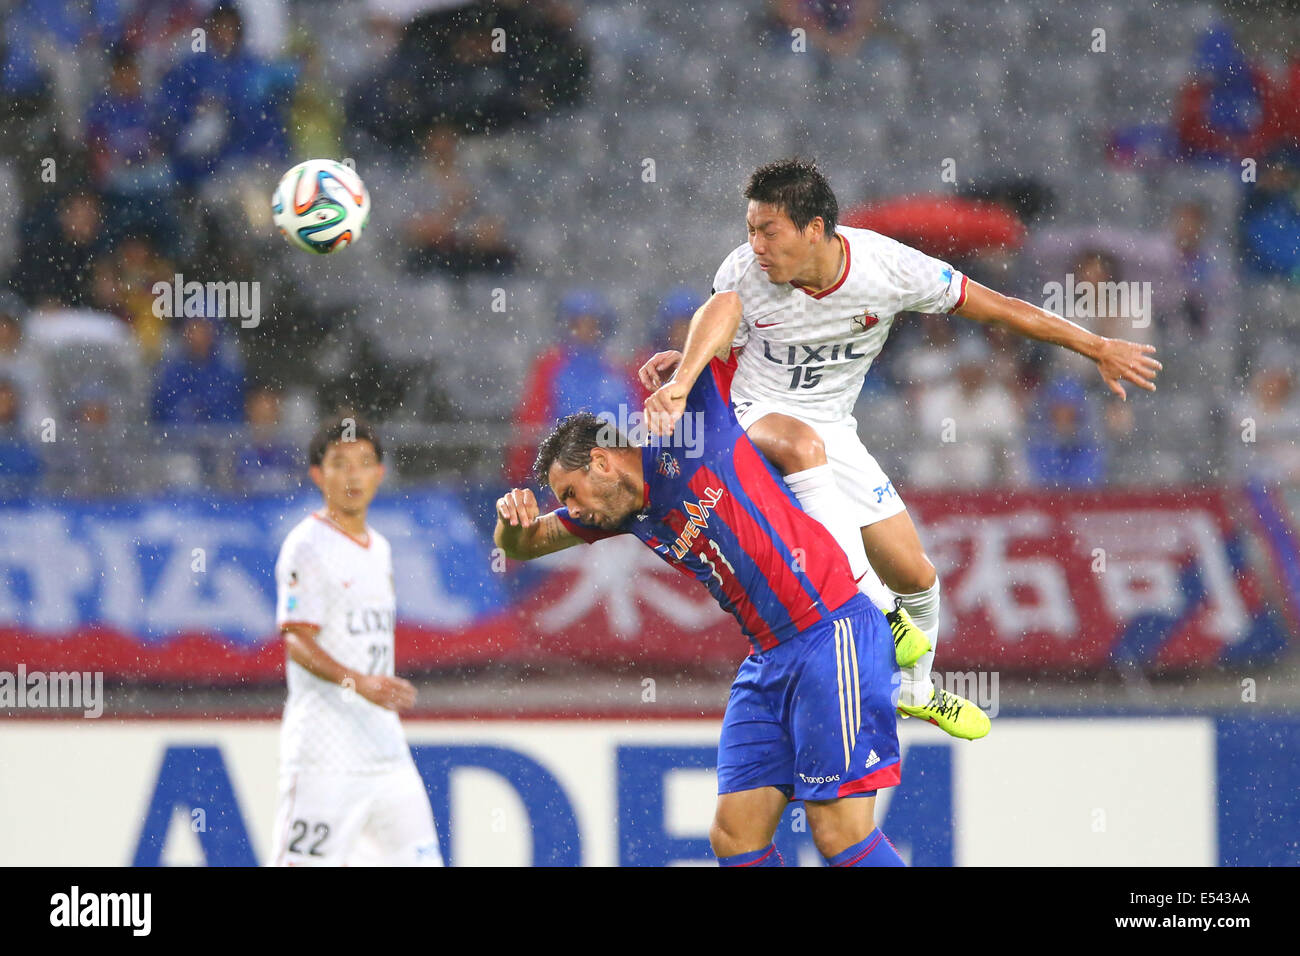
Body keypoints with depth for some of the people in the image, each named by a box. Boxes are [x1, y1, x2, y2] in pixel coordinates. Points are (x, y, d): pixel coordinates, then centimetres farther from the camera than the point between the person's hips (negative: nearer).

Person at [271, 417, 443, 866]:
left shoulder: (378, 547, 18)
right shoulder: (307, 546, -8)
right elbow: (298, 643, -17)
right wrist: (358, 682, -32)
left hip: (384, 742, 8)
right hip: (324, 752, -8)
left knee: (418, 858, 4)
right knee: (305, 863, -10)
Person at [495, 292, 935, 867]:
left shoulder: (684, 442, -7)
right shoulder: (627, 514, 14)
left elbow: (725, 304, -10)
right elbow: (523, 546, 23)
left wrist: (679, 386, -23)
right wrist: (514, 518, 0)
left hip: (832, 633, -9)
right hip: (768, 661, 9)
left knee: (841, 833, -13)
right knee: (734, 838, 1)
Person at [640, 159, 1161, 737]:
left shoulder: (886, 266, -19)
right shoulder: (741, 275, -17)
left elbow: (997, 309, -9)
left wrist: (1098, 349, -4)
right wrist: (682, 363, -21)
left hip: (833, 433, 3)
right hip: (754, 420, -3)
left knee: (914, 577, 4)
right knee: (803, 442, -40)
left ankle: (916, 690, 35)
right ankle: (865, 604, -36)